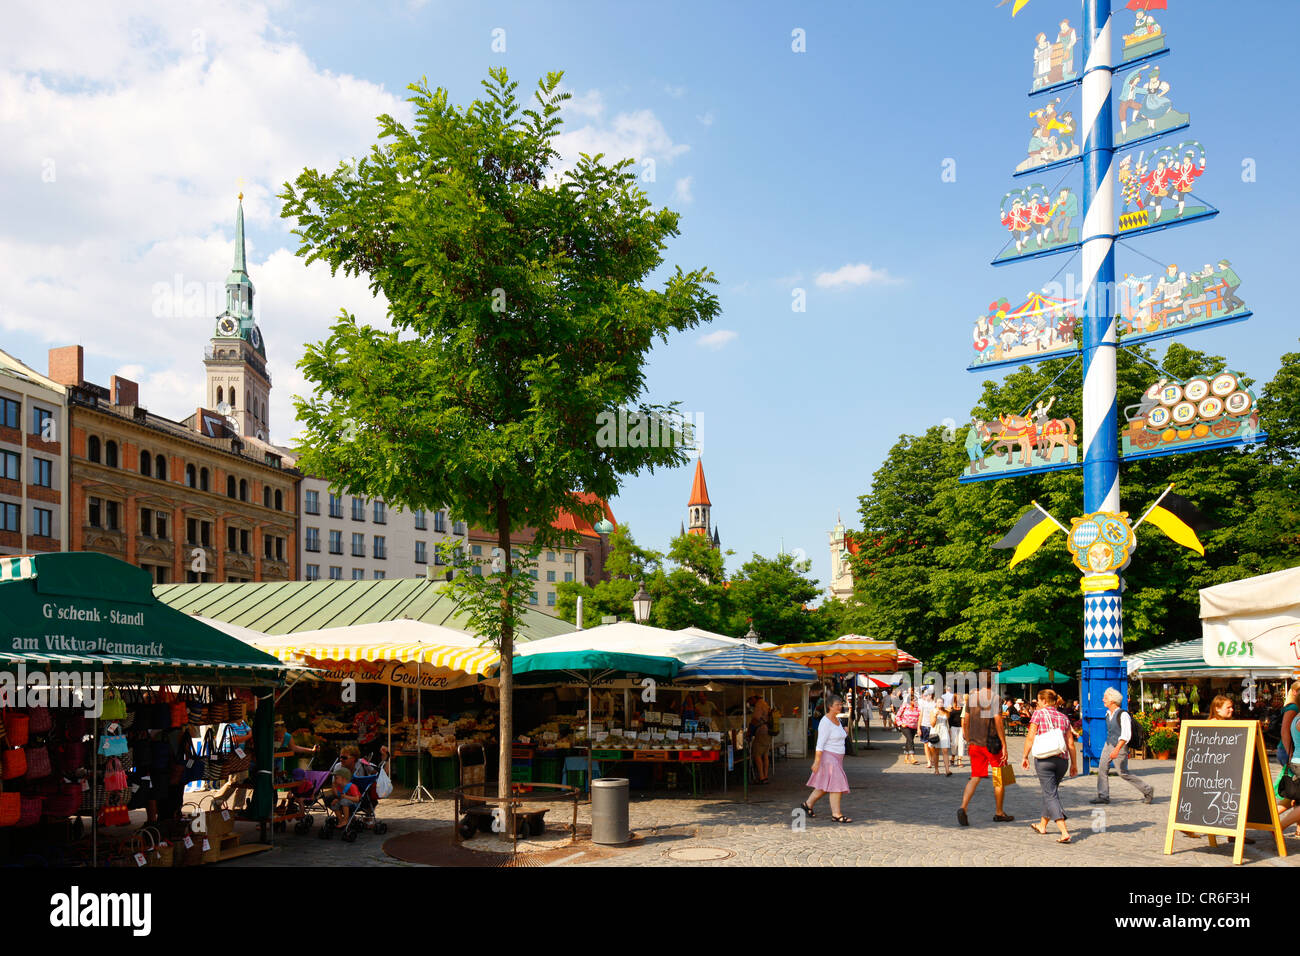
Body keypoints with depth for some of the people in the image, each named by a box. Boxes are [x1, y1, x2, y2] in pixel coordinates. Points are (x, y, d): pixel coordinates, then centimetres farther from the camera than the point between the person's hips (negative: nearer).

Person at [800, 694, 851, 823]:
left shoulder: (837, 720, 11)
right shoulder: (825, 722, -17)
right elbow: (820, 744, -19)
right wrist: (816, 762, -21)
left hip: (836, 758, 9)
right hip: (828, 757, -9)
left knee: (825, 786, 14)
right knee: (836, 785, -10)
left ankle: (807, 804, 26)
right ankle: (836, 815, -5)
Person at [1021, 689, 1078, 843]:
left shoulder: (1039, 713, -2)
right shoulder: (1063, 718, 11)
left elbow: (1030, 737, -8)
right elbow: (1070, 743, 8)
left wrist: (1025, 757, 1)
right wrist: (1074, 763, 14)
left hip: (1043, 760, -5)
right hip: (1061, 760, 5)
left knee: (1050, 795, -5)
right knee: (1050, 792, 21)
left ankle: (1064, 832, -19)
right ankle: (1042, 825, 36)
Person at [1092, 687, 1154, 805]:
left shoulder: (1123, 715, -19)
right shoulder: (1108, 714, 6)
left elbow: (1126, 735, -25)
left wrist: (1117, 749, -31)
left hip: (1120, 747, -8)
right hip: (1108, 744, 8)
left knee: (1124, 774, 0)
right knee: (1102, 768, 0)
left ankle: (1147, 790, 16)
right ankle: (1103, 796, 5)